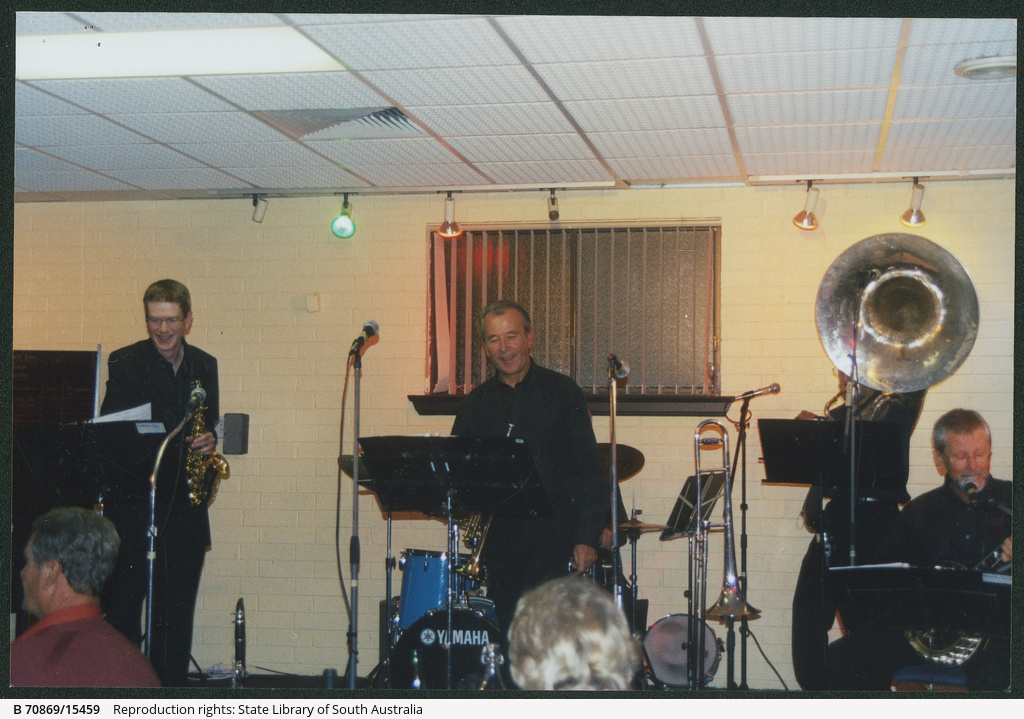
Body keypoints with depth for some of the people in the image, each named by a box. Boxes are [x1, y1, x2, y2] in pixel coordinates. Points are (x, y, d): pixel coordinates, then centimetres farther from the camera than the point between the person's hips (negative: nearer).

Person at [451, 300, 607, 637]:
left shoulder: (562, 392, 3)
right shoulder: (476, 404, 13)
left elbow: (588, 468, 0)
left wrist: (587, 536, -8)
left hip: (552, 530, -3)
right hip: (499, 531, 3)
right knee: (506, 628, 2)